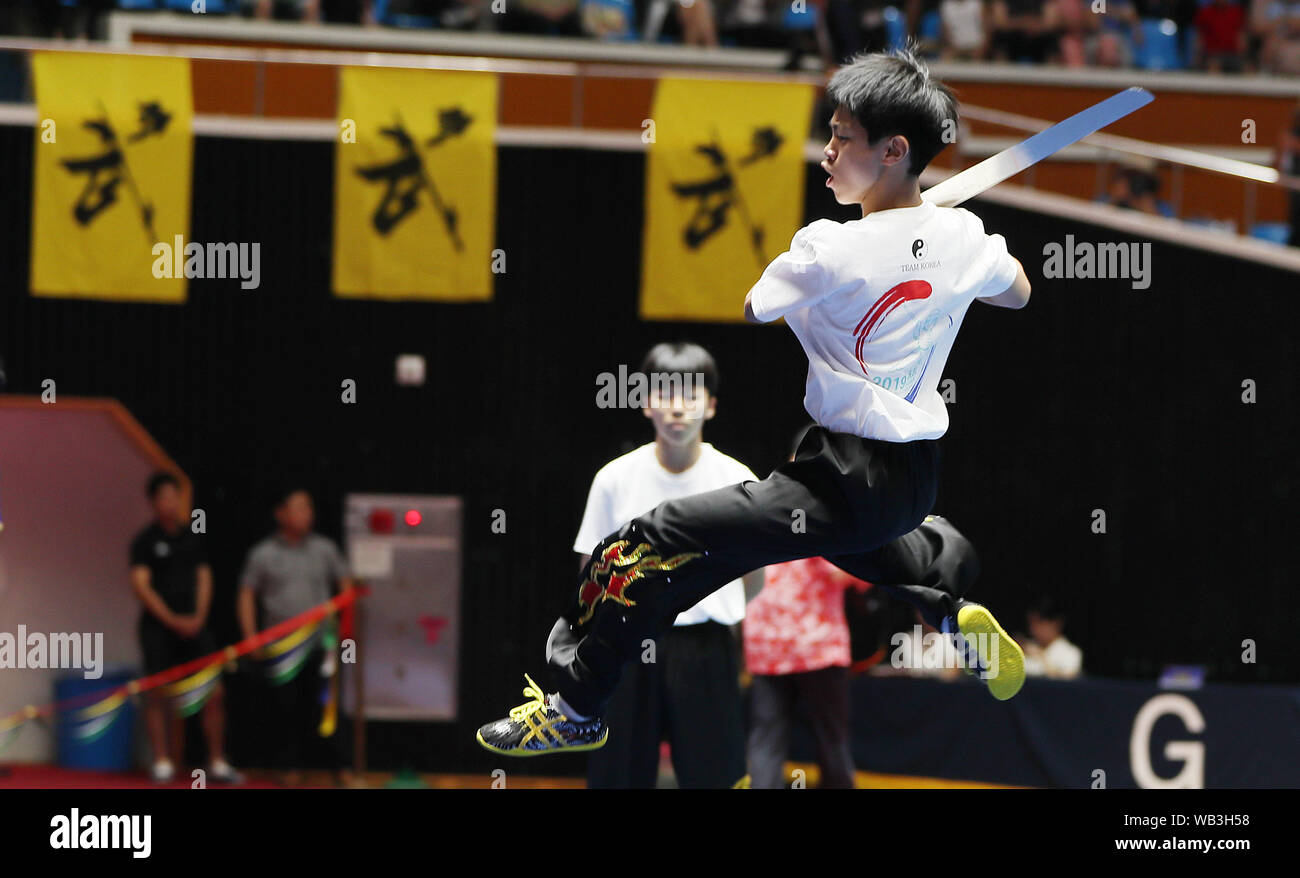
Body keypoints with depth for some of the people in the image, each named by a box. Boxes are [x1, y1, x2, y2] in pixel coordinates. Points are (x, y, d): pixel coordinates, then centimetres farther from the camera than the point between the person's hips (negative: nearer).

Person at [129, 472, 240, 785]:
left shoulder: (192, 538, 11)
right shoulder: (146, 541, -2)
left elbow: (204, 579, 11)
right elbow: (140, 585, -8)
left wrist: (198, 617, -4)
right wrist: (172, 619, -13)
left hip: (194, 627, 4)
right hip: (159, 628, -4)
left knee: (215, 694, -2)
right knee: (157, 695, -3)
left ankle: (217, 764, 3)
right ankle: (162, 763, 3)